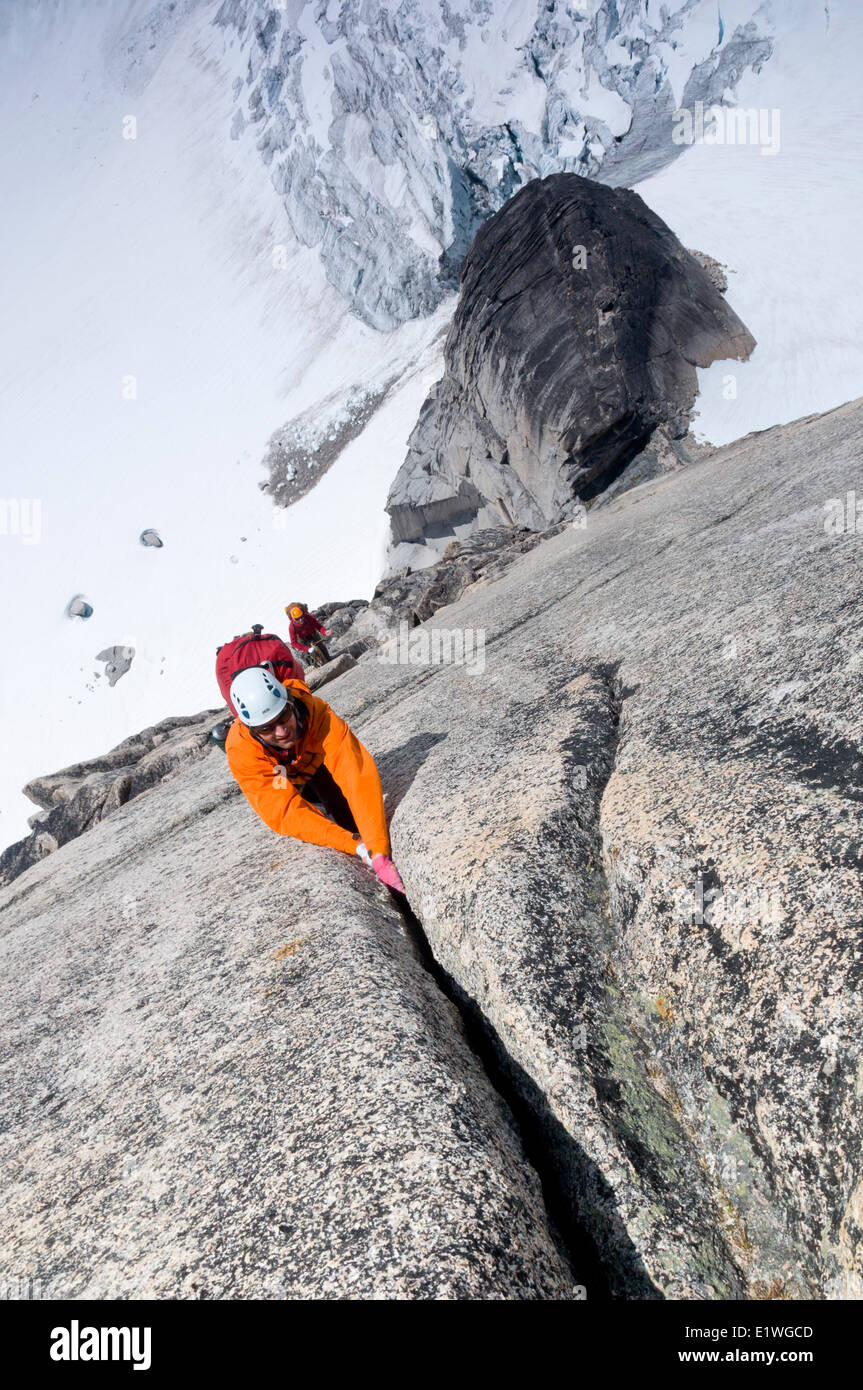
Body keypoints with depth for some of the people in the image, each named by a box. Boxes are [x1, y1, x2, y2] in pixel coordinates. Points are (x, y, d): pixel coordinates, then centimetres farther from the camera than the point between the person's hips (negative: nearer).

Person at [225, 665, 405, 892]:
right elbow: (284, 812, -43)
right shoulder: (240, 749, -39)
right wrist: (357, 845, -53)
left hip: (318, 765, -2)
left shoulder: (317, 713, -41)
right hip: (279, 782, 2)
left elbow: (359, 774, -48)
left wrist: (379, 852, -58)